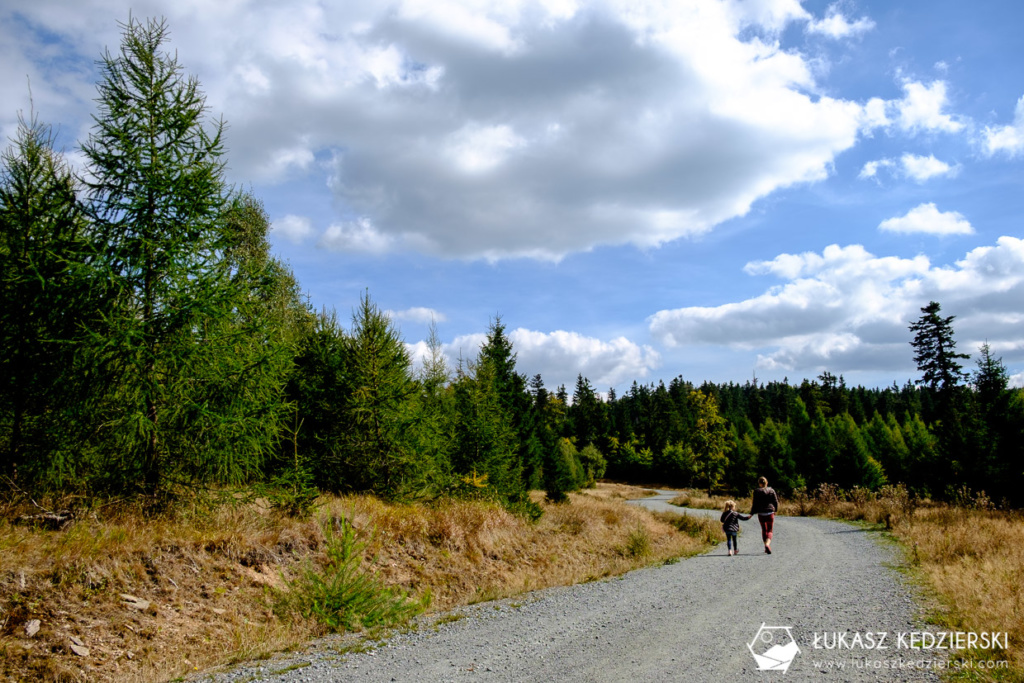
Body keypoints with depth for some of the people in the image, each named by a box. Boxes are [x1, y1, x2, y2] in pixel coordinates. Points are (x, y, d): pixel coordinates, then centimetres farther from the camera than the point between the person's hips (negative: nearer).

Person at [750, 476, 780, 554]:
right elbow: (776, 502, 3)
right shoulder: (771, 490, 0)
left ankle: (766, 547, 21)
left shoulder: (757, 491, -6)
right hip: (770, 513, 0)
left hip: (761, 513, 0)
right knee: (769, 531, 4)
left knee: (764, 530, 17)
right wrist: (775, 510, 21)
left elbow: (755, 503, -7)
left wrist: (752, 513, -2)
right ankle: (767, 544, -22)